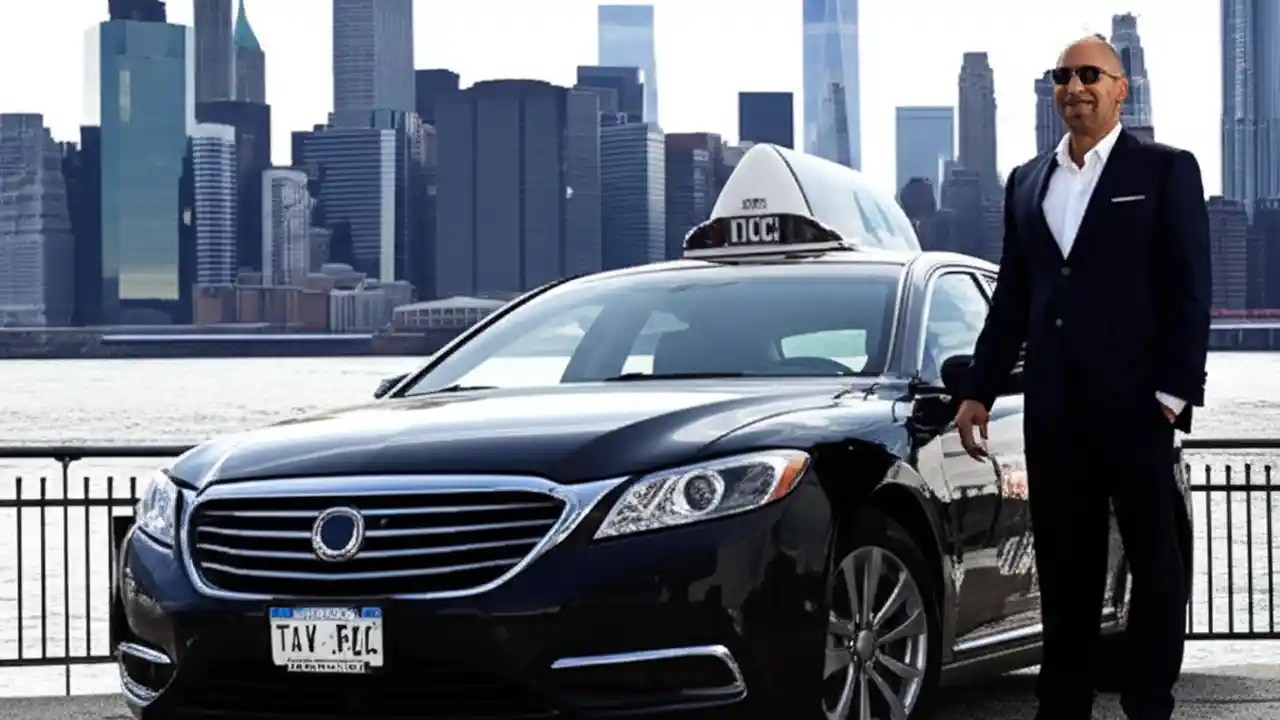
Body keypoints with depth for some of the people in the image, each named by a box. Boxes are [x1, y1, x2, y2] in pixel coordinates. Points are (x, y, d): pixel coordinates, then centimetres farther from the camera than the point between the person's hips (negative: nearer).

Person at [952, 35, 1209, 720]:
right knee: (1063, 563, 8)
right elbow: (1010, 298, 17)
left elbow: (1190, 291, -5)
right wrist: (979, 390, 12)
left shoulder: (1165, 171, 1)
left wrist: (1175, 390, -12)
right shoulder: (1027, 182, 15)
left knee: (1155, 558, 3)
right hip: (1053, 406, 5)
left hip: (1133, 401, -4)